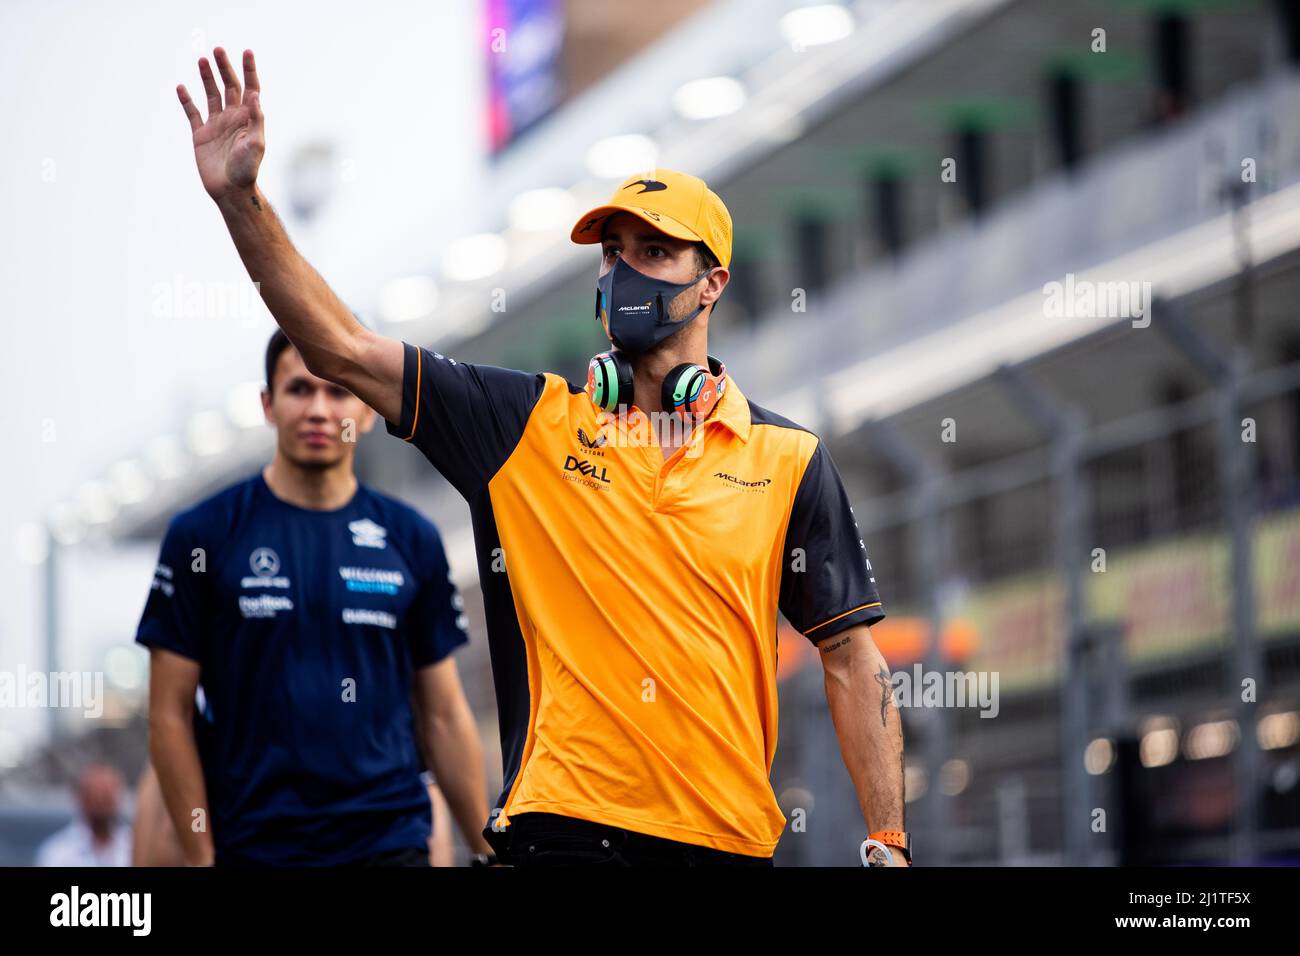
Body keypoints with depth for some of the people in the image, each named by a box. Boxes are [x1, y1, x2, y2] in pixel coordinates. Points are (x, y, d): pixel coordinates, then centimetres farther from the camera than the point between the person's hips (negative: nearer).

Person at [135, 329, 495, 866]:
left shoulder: (411, 540, 8)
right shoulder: (202, 535, 0)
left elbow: (444, 716, 11)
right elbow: (170, 715, -1)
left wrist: (490, 851, 7)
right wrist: (200, 856, -8)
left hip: (391, 842, 1)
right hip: (255, 850, -1)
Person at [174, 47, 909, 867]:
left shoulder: (788, 460, 6)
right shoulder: (530, 423, 7)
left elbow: (852, 656, 7)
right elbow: (341, 347, 0)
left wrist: (889, 848, -1)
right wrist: (241, 200, -10)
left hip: (727, 838, 0)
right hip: (566, 828, 0)